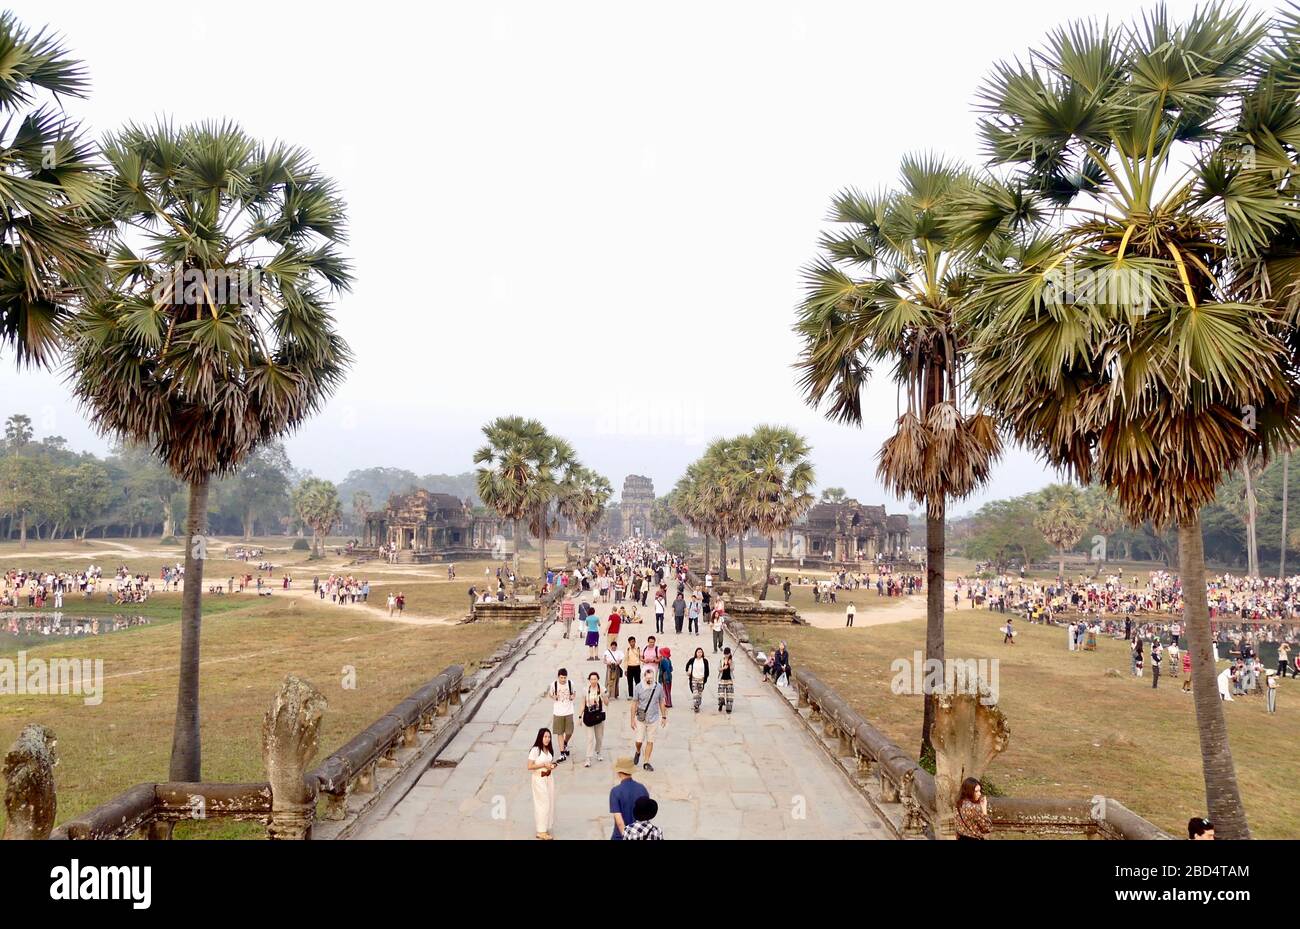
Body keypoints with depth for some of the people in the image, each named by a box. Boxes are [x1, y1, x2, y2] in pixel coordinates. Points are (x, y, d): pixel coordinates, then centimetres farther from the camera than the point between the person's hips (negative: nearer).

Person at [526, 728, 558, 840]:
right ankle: (541, 831, 9)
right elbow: (530, 767, -19)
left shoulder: (548, 750, 7)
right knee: (543, 804, -2)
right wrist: (544, 765, -23)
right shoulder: (535, 750, -16)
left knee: (549, 803, 11)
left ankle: (545, 828, 23)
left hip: (549, 778, 8)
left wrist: (552, 765, 0)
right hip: (539, 779, -7)